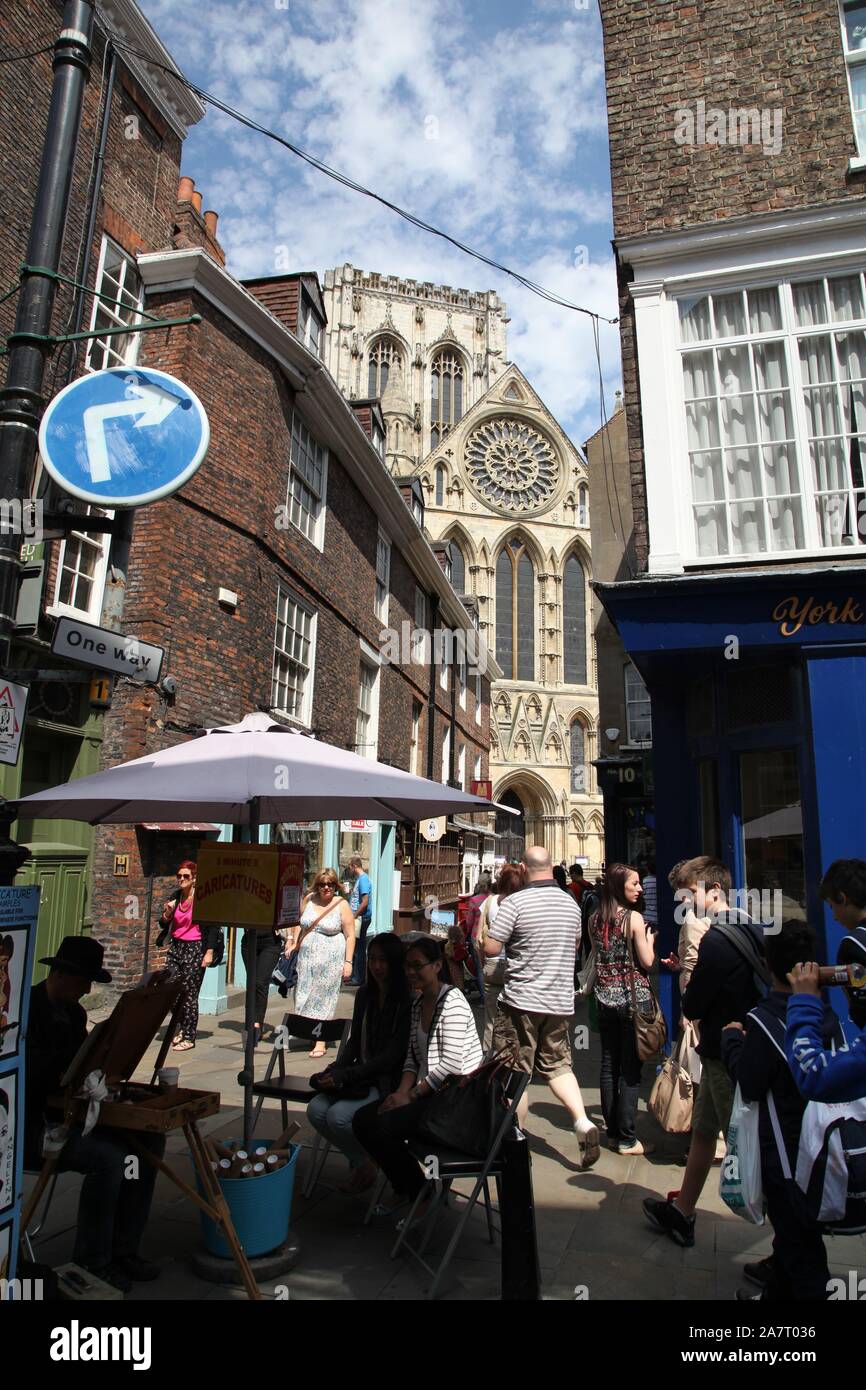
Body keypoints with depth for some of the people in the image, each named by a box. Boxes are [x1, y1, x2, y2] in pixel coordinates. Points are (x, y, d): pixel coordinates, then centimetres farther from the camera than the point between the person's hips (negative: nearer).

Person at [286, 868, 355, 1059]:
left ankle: (321, 1041, 8)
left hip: (330, 959, -4)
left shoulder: (342, 905, -7)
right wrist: (293, 942, 11)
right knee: (305, 994, 7)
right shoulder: (310, 899, 4)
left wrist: (348, 961, -12)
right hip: (307, 956, 4)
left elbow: (350, 936, -7)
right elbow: (300, 922, 19)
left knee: (324, 998, 0)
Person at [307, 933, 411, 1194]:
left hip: (390, 1082, -7)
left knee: (339, 1115, -25)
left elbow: (393, 1055, -17)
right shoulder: (365, 994, 8)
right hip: (361, 1078, 7)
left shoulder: (406, 1001, -15)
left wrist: (345, 1075, -19)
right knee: (316, 1110, -15)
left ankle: (365, 1164, 5)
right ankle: (358, 1160, 9)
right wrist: (336, 1069, -4)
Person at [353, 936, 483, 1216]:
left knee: (383, 1127, -21)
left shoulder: (452, 1001, -16)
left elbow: (451, 1064, -21)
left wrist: (411, 1095, -17)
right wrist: (402, 1092, -6)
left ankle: (421, 1197, 3)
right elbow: (413, 1057, 12)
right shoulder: (418, 1002, 12)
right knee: (362, 1119, -5)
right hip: (426, 1091, 9)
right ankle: (402, 1190, 15)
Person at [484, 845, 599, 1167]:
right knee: (558, 1065, 19)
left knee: (515, 1073, 8)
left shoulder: (515, 902, -16)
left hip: (521, 1000, -5)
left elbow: (490, 948, -15)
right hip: (561, 1001, 5)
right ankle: (582, 1121, 3)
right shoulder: (571, 903, 3)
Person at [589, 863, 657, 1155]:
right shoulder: (634, 918, -13)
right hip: (633, 998, -6)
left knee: (608, 1065, 12)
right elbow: (647, 962, -10)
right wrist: (649, 938, 6)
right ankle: (626, 1139, 7)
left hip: (605, 998, 6)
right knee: (631, 1069, 2)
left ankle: (613, 1131, 22)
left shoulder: (595, 919, 4)